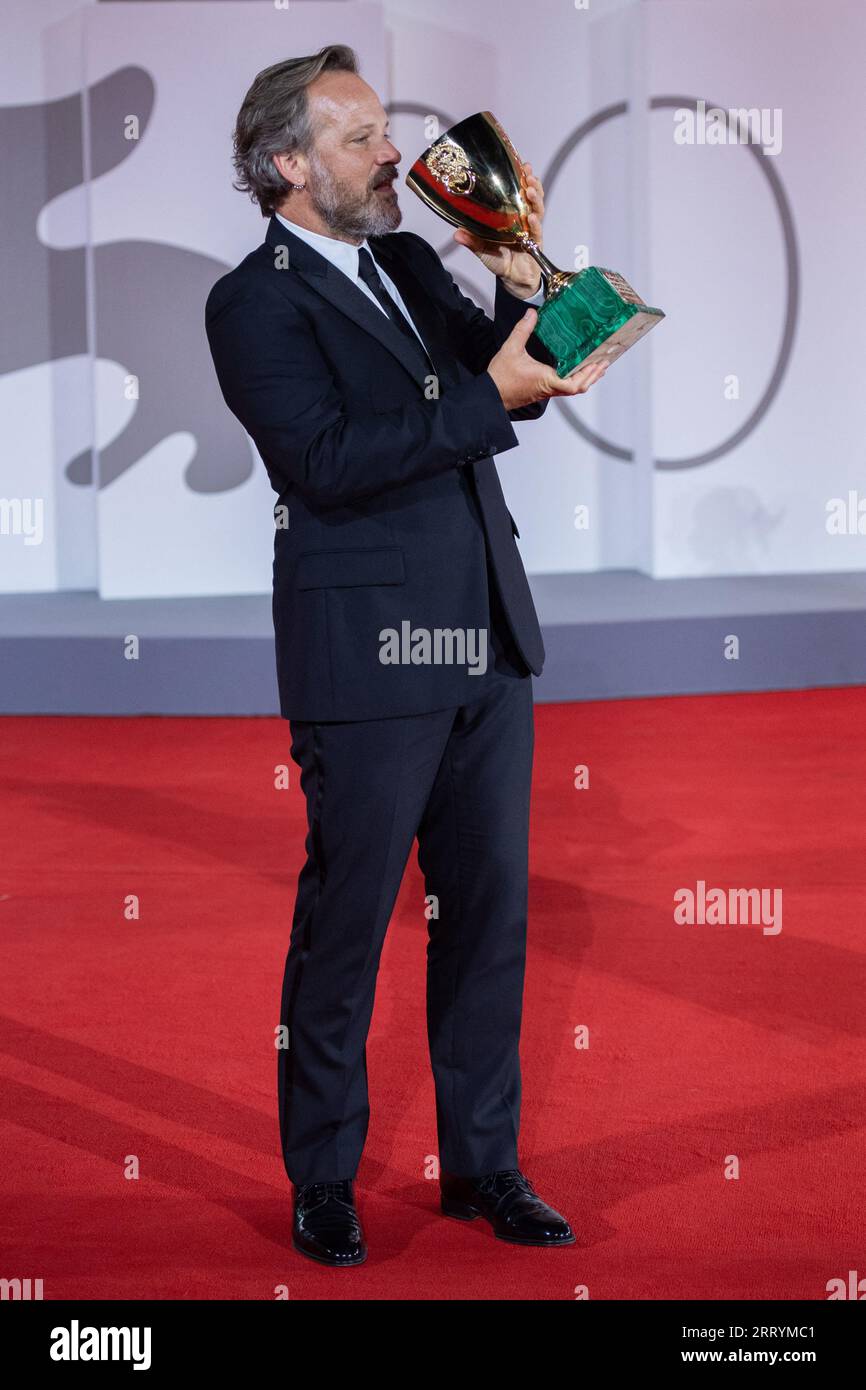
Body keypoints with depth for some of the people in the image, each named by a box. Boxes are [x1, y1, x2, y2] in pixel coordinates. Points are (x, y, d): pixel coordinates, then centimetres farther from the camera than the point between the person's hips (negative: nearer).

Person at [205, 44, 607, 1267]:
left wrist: (521, 275, 0)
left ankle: (483, 1163, 22)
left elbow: (528, 384, 15)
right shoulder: (255, 303, -7)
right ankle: (323, 1182, 16)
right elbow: (324, 458, -20)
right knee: (346, 922, 2)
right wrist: (486, 396, -22)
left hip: (484, 640, 7)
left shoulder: (408, 261, 15)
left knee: (490, 909, 11)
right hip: (369, 654, -7)